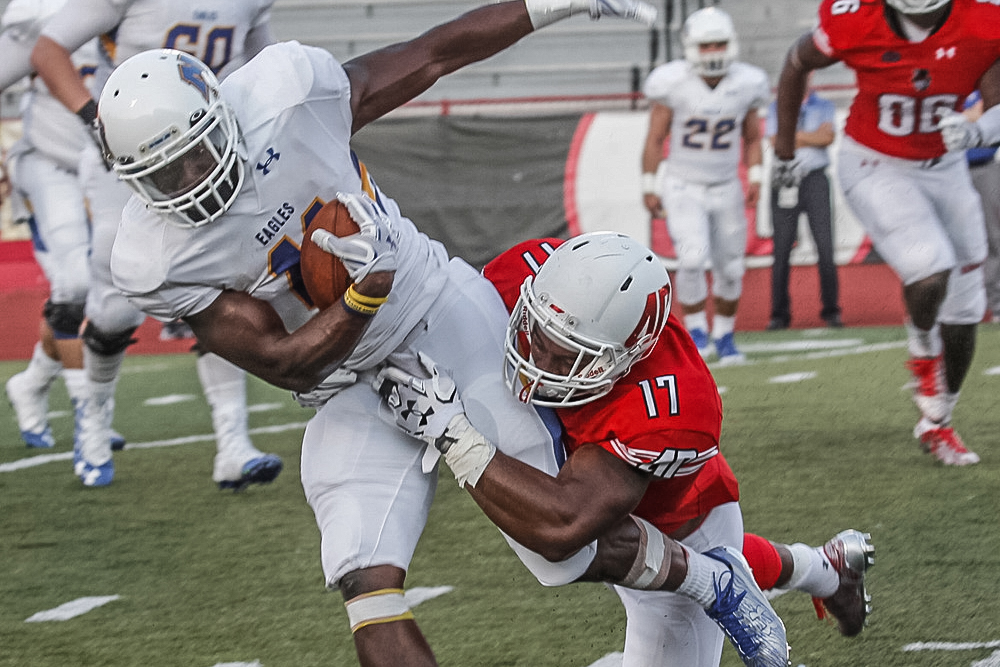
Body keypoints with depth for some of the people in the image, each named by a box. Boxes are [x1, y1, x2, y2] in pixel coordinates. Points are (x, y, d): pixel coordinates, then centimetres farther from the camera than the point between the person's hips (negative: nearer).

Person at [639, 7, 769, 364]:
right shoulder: (673, 84, -15)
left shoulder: (745, 84, -7)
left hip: (726, 188, 3)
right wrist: (649, 187, -5)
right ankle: (696, 330, -1)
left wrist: (754, 177, -4)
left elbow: (752, 138, 7)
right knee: (692, 258, -20)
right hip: (683, 186, -3)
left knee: (730, 267, 5)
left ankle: (723, 335, 26)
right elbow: (655, 139, -5)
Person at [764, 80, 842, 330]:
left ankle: (831, 310, 2)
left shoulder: (824, 107, 11)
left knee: (825, 247, -5)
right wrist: (812, 137, -7)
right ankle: (780, 314, 3)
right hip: (785, 180, 0)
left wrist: (795, 134, -7)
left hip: (815, 179, 0)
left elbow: (827, 137, -7)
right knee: (781, 250, -2)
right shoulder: (776, 108, 11)